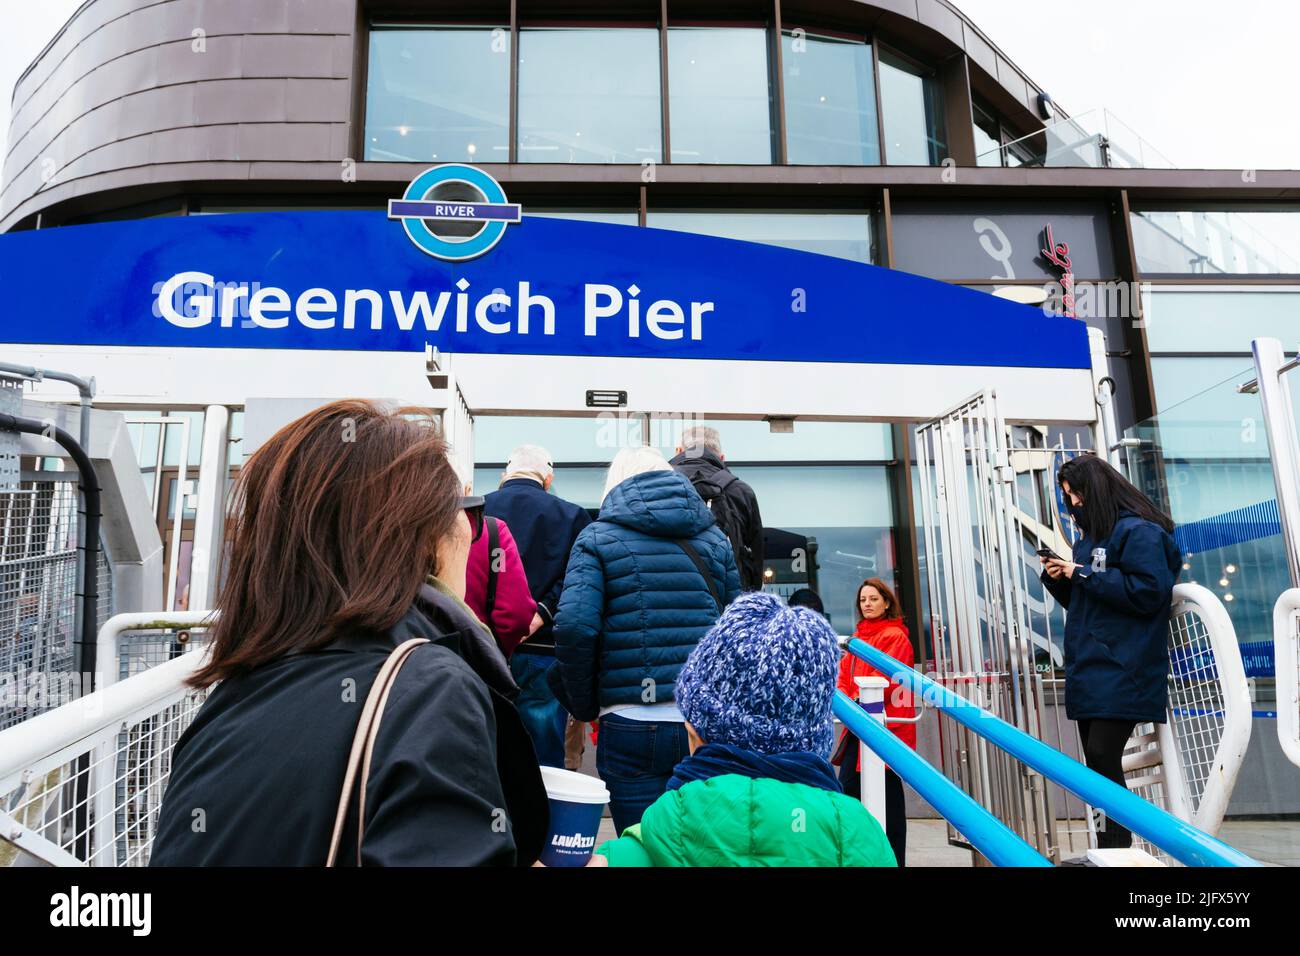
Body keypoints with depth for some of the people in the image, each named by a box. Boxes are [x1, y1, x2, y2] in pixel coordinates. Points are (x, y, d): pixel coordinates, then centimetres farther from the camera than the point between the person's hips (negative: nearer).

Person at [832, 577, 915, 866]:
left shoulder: (895, 636, -6)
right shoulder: (858, 635, 17)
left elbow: (890, 679, -16)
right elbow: (845, 673, 15)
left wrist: (860, 701, -23)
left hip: (886, 722, -8)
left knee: (888, 794, -1)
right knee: (849, 785, 8)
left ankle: (894, 859, 10)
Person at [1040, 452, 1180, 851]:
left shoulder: (1139, 532, -8)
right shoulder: (1088, 537, 19)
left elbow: (1148, 592, -19)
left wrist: (1084, 574, -14)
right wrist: (1058, 579, 4)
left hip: (1122, 673, -9)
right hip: (1088, 672, 9)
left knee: (1104, 760, -13)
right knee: (1097, 765, 10)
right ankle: (1106, 851, 17)